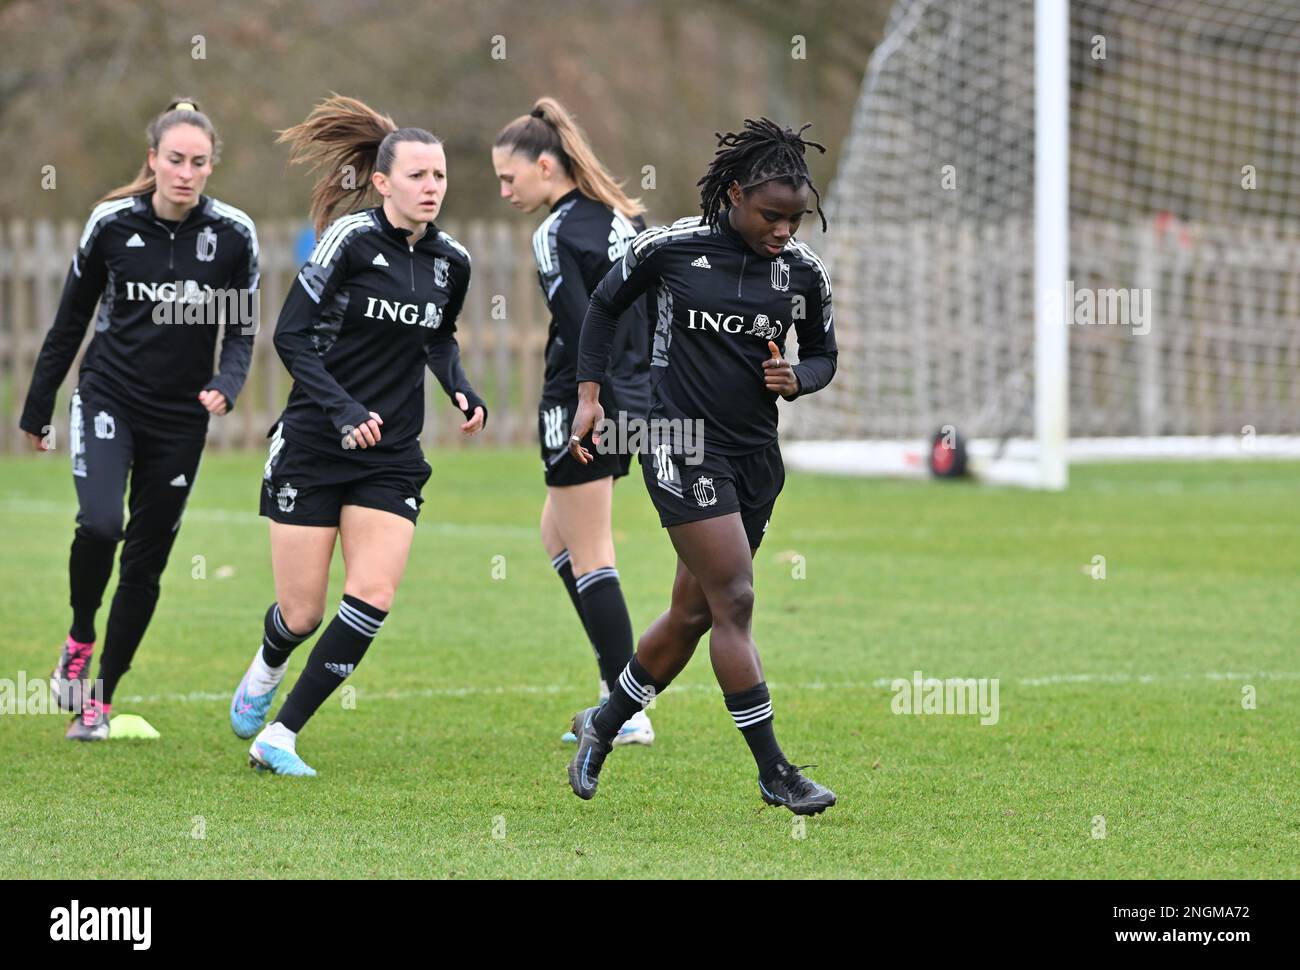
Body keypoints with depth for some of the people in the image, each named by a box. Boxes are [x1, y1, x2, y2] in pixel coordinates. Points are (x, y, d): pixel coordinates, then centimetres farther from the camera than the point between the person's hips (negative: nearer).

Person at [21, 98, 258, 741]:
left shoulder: (233, 234, -5)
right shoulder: (112, 223, -6)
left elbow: (241, 331, 3)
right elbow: (70, 320, 5)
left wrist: (226, 386, -18)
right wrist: (37, 410, 11)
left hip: (180, 419, 2)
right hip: (107, 399, -1)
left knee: (146, 560, 4)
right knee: (99, 524, -25)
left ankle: (101, 698, 18)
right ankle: (79, 641, 2)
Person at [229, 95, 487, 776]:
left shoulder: (451, 261, 4)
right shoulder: (351, 239, -12)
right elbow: (290, 335, -12)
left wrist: (461, 389, 4)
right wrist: (342, 409, -22)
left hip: (392, 458, 4)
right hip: (312, 448, -4)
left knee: (373, 598, -13)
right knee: (303, 615, 0)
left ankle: (279, 736, -3)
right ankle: (265, 669, 38)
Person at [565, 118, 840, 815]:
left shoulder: (804, 271, 0)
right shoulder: (671, 248, -9)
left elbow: (823, 354, 14)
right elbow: (605, 304, 8)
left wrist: (796, 379, -9)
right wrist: (589, 395, 3)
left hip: (756, 456, 5)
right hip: (685, 446, -5)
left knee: (693, 613, 11)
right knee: (734, 599, -13)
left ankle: (602, 724, 33)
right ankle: (773, 771, -9)